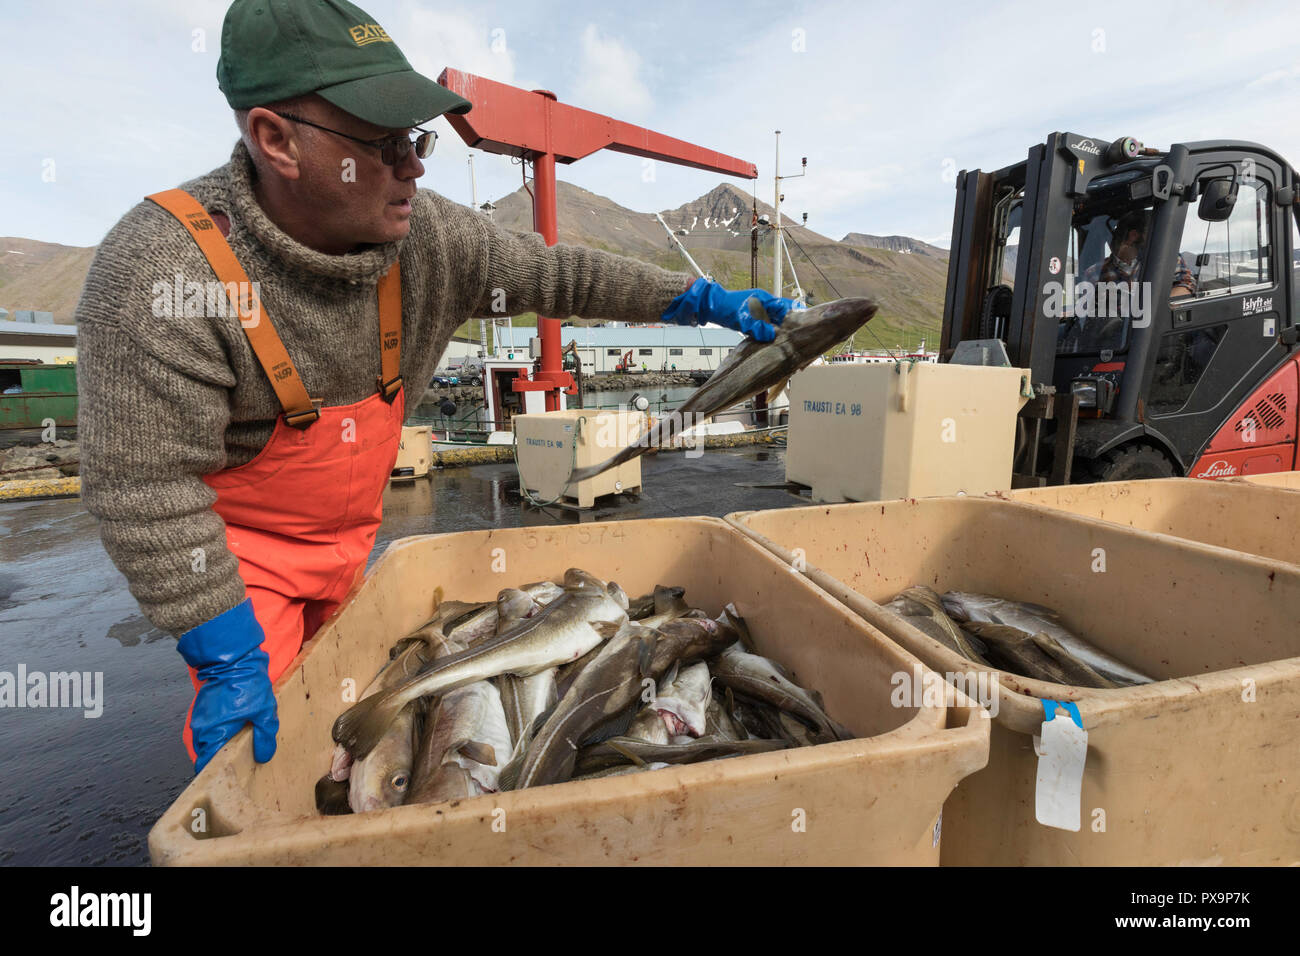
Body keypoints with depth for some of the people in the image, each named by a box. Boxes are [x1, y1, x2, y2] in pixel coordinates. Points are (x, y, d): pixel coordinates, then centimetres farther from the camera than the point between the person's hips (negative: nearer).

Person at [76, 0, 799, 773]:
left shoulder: (427, 234, -14)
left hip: (349, 537, 5)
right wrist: (229, 656, -25)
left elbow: (556, 275, -6)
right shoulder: (162, 270, -29)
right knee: (252, 756, -1)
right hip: (235, 548, -5)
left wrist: (701, 298, -7)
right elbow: (145, 488, -26)